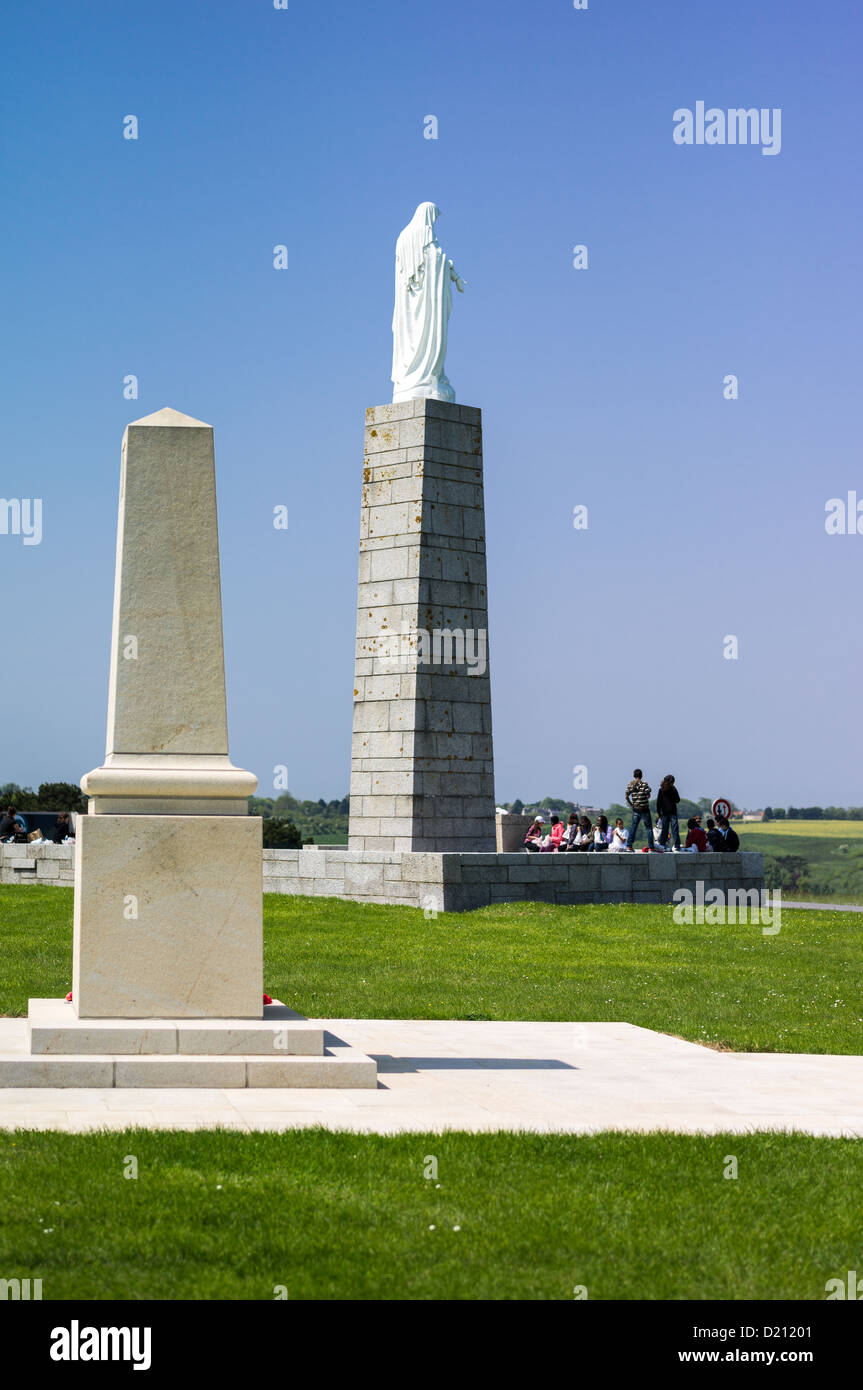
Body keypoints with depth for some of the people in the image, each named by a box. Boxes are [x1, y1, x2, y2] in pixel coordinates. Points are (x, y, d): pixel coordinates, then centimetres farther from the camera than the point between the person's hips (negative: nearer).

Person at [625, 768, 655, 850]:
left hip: (635, 809, 3)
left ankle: (630, 845, 5)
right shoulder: (644, 783, -8)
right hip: (644, 808, -3)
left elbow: (627, 796, 0)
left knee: (633, 827, 11)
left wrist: (631, 804, 12)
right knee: (649, 827, 4)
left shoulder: (630, 784, 2)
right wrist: (645, 799, 10)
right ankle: (650, 846, 1)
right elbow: (648, 795, -11)